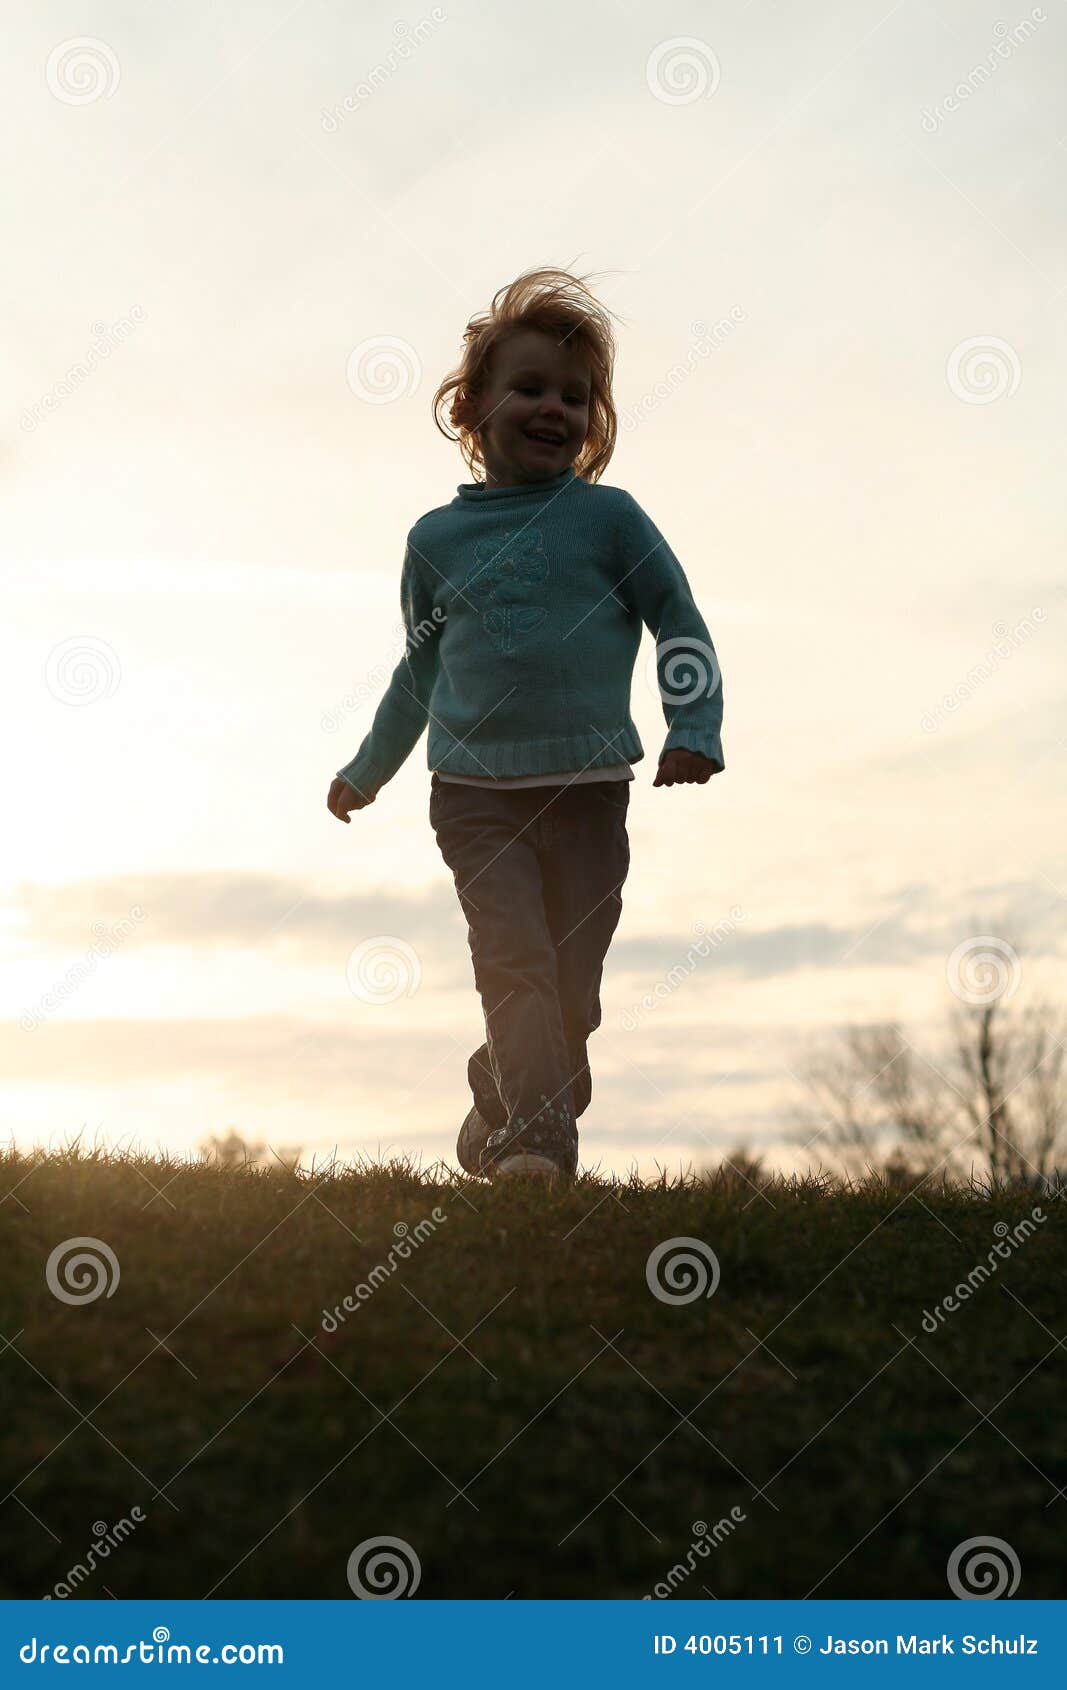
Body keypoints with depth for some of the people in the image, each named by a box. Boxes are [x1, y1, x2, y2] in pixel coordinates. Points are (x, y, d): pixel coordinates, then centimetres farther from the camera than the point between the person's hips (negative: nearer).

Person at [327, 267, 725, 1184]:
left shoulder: (608, 516, 2)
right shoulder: (436, 539, 9)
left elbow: (682, 627, 7)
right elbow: (419, 670, 22)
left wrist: (694, 730, -9)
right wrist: (367, 771, 30)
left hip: (590, 791, 0)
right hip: (475, 791, 0)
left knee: (571, 989, 4)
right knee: (515, 962, -17)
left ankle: (500, 1099, 29)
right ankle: (534, 1144, -21)